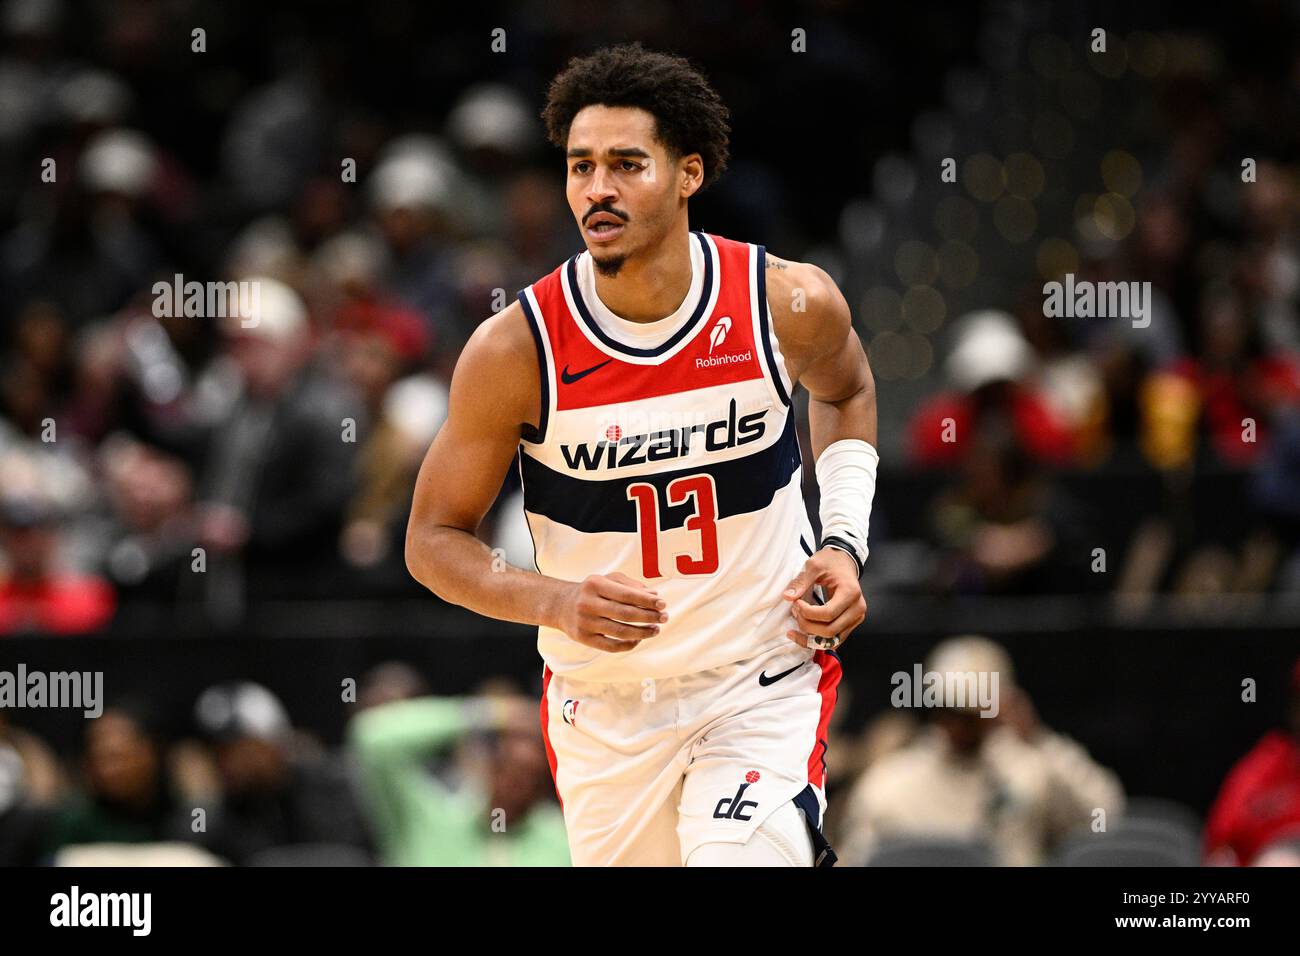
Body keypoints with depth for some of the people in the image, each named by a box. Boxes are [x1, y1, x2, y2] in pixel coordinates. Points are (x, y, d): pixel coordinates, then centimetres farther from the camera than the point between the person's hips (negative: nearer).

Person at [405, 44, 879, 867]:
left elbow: (845, 391, 15)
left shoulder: (791, 304, -10)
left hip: (764, 684, -1)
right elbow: (434, 540, -5)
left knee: (738, 857, -26)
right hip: (604, 704, 1)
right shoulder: (517, 349, -14)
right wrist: (557, 603, -22)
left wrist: (846, 545, 0)